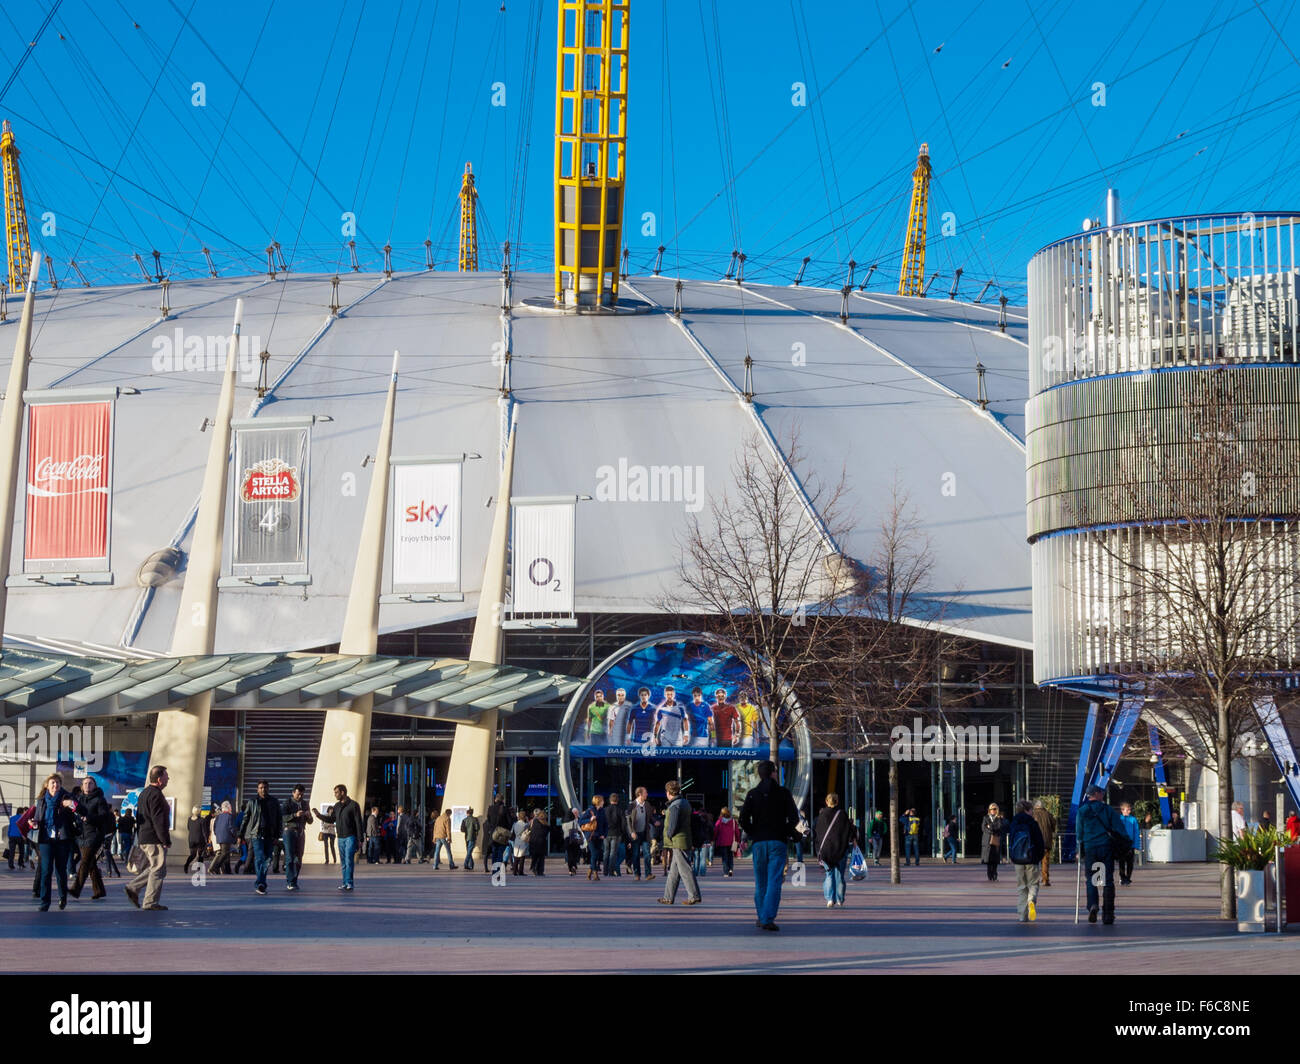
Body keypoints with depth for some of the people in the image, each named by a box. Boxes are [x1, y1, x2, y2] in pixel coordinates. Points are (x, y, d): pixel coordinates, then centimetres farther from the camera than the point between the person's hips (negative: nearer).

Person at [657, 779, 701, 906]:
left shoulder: (674, 806, -16)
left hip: (678, 842, -10)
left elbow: (673, 825, -21)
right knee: (674, 870, 13)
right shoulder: (685, 803, 13)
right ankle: (668, 897, 18)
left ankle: (694, 896, -5)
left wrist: (668, 836, -4)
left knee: (685, 870, -6)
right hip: (685, 841, 10)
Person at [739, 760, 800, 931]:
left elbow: (743, 819, -6)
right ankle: (768, 918, -17)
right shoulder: (783, 793, -1)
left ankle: (761, 917, 19)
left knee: (760, 882, 13)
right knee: (774, 882, -5)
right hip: (778, 842, -2)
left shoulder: (752, 794, 3)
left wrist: (752, 834, 8)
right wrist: (786, 833, 7)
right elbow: (794, 818, -7)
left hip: (758, 842, 2)